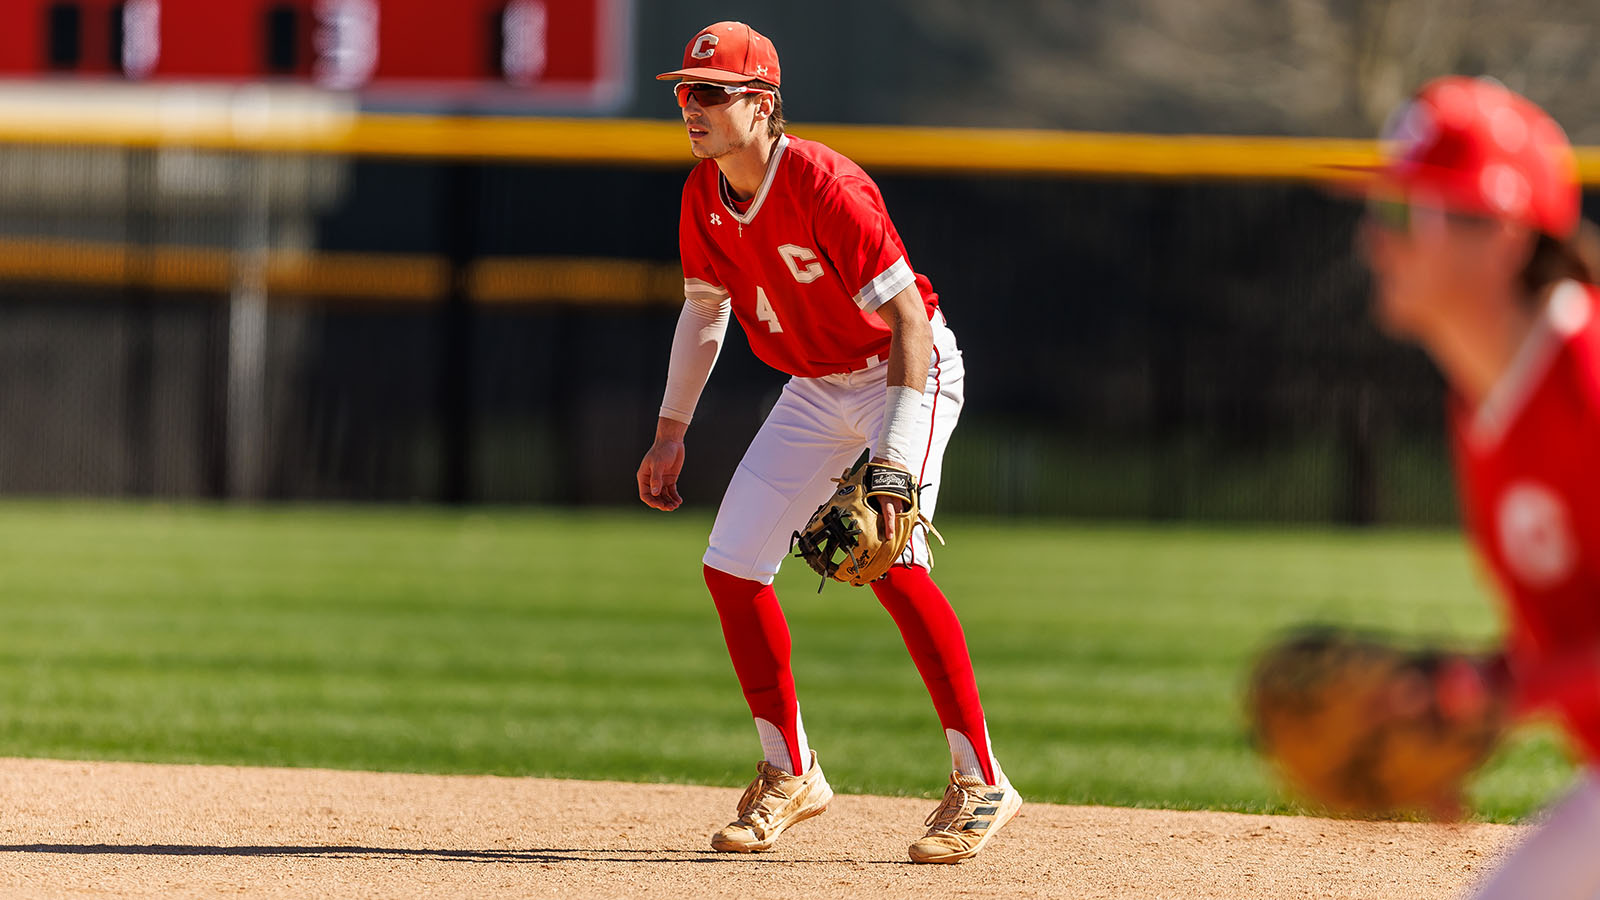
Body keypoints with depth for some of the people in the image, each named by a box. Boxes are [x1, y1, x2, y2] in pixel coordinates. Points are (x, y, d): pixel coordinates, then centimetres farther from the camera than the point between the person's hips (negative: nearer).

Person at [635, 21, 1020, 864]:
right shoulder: (704, 195, -5)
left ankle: (979, 781, -19)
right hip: (815, 390, 8)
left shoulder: (824, 187, -29)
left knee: (891, 560, -26)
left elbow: (909, 319, -32)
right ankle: (789, 774, 18)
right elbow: (704, 309, 13)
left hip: (906, 375, -8)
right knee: (731, 566, 2)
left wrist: (894, 464, -40)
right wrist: (670, 432, 11)